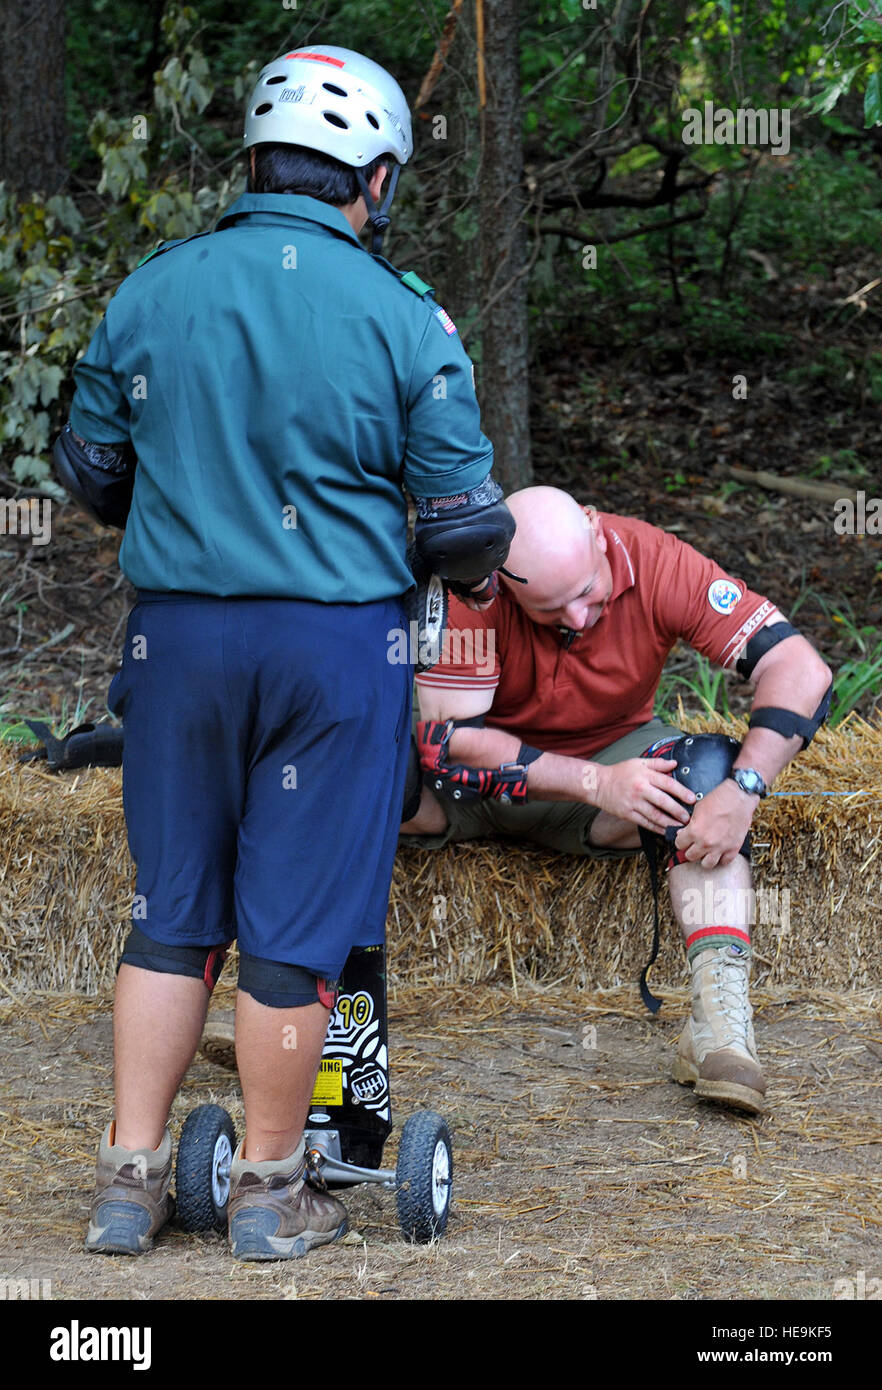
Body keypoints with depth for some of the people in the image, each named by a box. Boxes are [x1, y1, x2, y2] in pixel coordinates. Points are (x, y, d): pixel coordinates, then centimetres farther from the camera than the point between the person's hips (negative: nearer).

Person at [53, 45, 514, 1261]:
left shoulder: (151, 291, 1)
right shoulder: (401, 315, -7)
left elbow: (91, 468, 11)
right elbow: (462, 515, -4)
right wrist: (477, 572, 19)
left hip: (177, 629, 3)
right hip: (338, 637, -3)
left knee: (171, 911, 13)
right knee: (293, 924, 6)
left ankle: (131, 1177, 15)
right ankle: (269, 1191, 15)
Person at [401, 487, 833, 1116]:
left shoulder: (657, 563, -24)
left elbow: (802, 672, -26)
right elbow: (447, 737, -29)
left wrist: (742, 790, -39)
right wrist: (598, 783, -36)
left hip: (612, 751, 1)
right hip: (483, 775, -1)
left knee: (707, 769, -29)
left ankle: (720, 1014, -39)